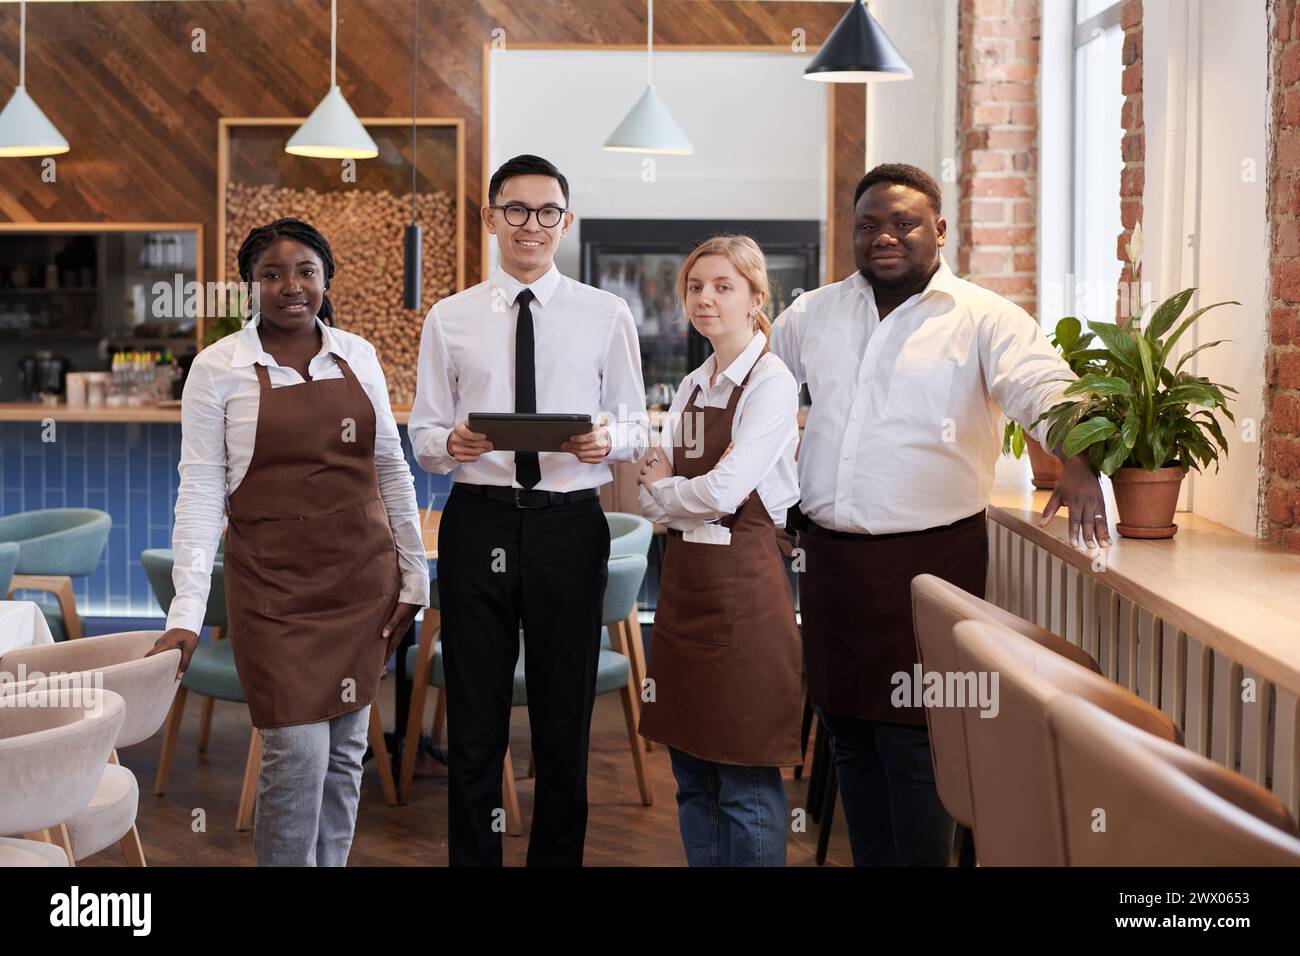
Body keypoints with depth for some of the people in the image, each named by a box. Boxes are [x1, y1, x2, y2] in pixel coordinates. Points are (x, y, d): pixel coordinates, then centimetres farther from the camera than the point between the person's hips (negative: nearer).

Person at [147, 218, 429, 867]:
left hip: (363, 578, 4)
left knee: (345, 751, 8)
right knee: (298, 752, -9)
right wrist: (186, 612, -13)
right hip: (274, 582, -3)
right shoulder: (219, 368, -4)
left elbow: (391, 470, 12)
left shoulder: (356, 355, 6)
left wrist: (413, 575, 9)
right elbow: (199, 491, -6)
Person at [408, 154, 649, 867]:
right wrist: (451, 444, -15)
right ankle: (472, 858, 17)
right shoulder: (449, 319, 7)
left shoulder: (606, 315, 6)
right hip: (478, 521, 0)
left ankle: (558, 858, 22)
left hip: (569, 522, 0)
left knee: (565, 715, 9)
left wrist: (607, 440, -16)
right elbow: (423, 433, 7)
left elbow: (635, 427, 6)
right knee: (474, 720, 5)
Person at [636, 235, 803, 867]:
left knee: (746, 780, -2)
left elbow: (722, 491, -18)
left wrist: (664, 487, 0)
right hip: (685, 577, 8)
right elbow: (654, 499, 11)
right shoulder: (693, 387, 14)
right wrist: (660, 489, -10)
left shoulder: (770, 383, -9)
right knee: (692, 773, 13)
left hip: (742, 581, -8)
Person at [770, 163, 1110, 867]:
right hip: (830, 556, 5)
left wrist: (1076, 459, -37)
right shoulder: (812, 314, 11)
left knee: (913, 742, -2)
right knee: (849, 734, 13)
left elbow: (1042, 386, -18)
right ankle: (871, 861, 26)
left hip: (928, 558, -5)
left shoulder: (983, 319, -4)